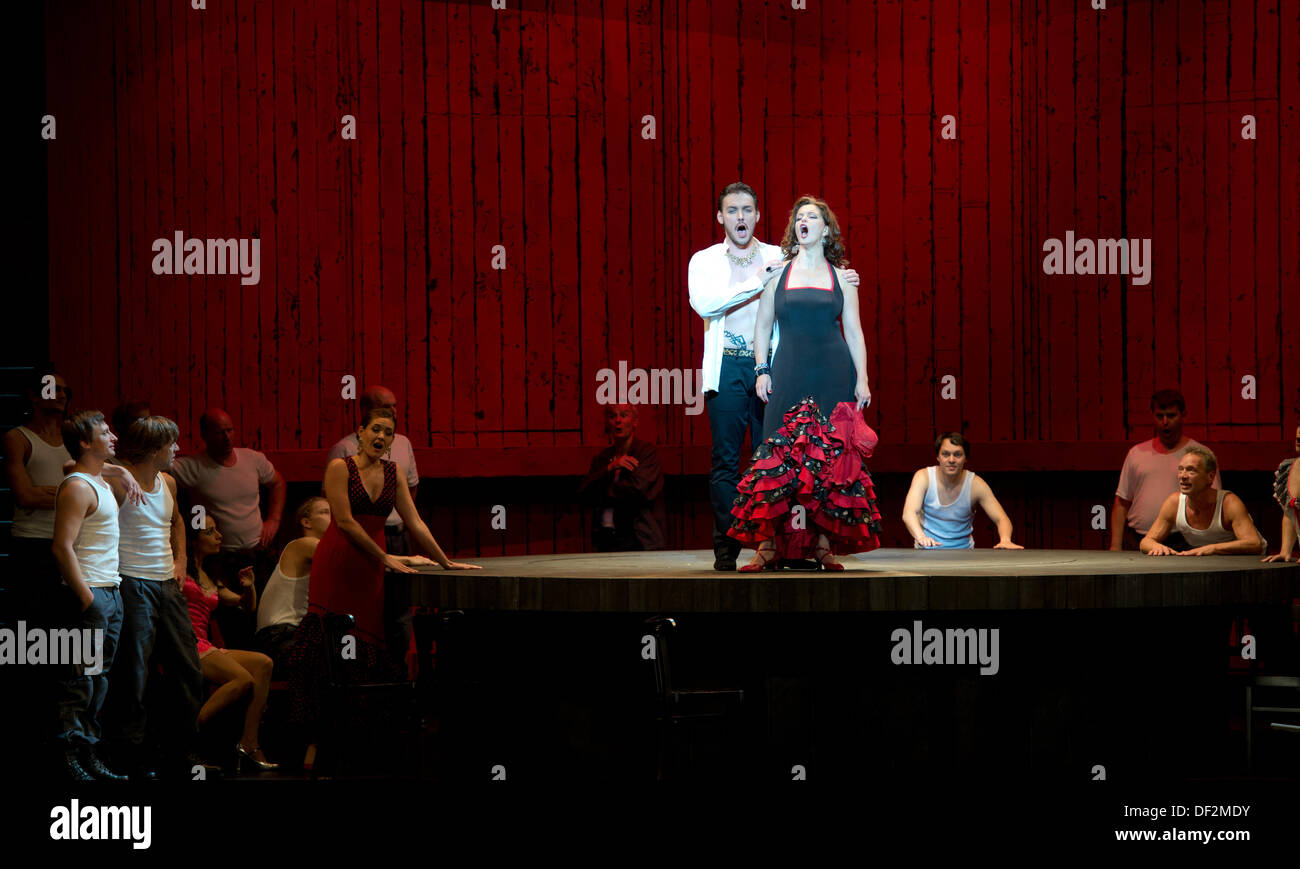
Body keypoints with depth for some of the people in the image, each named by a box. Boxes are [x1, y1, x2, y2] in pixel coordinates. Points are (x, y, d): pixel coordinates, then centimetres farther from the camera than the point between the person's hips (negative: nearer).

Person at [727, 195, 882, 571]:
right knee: (779, 455, -8)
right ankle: (768, 544, -9)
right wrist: (762, 370, 2)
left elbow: (854, 331, 9)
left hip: (834, 375, 0)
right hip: (789, 372, 0)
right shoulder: (777, 274, 10)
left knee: (831, 455, -4)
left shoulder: (841, 278, 10)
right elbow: (763, 326, 12)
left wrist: (862, 378, 2)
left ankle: (824, 543, 0)